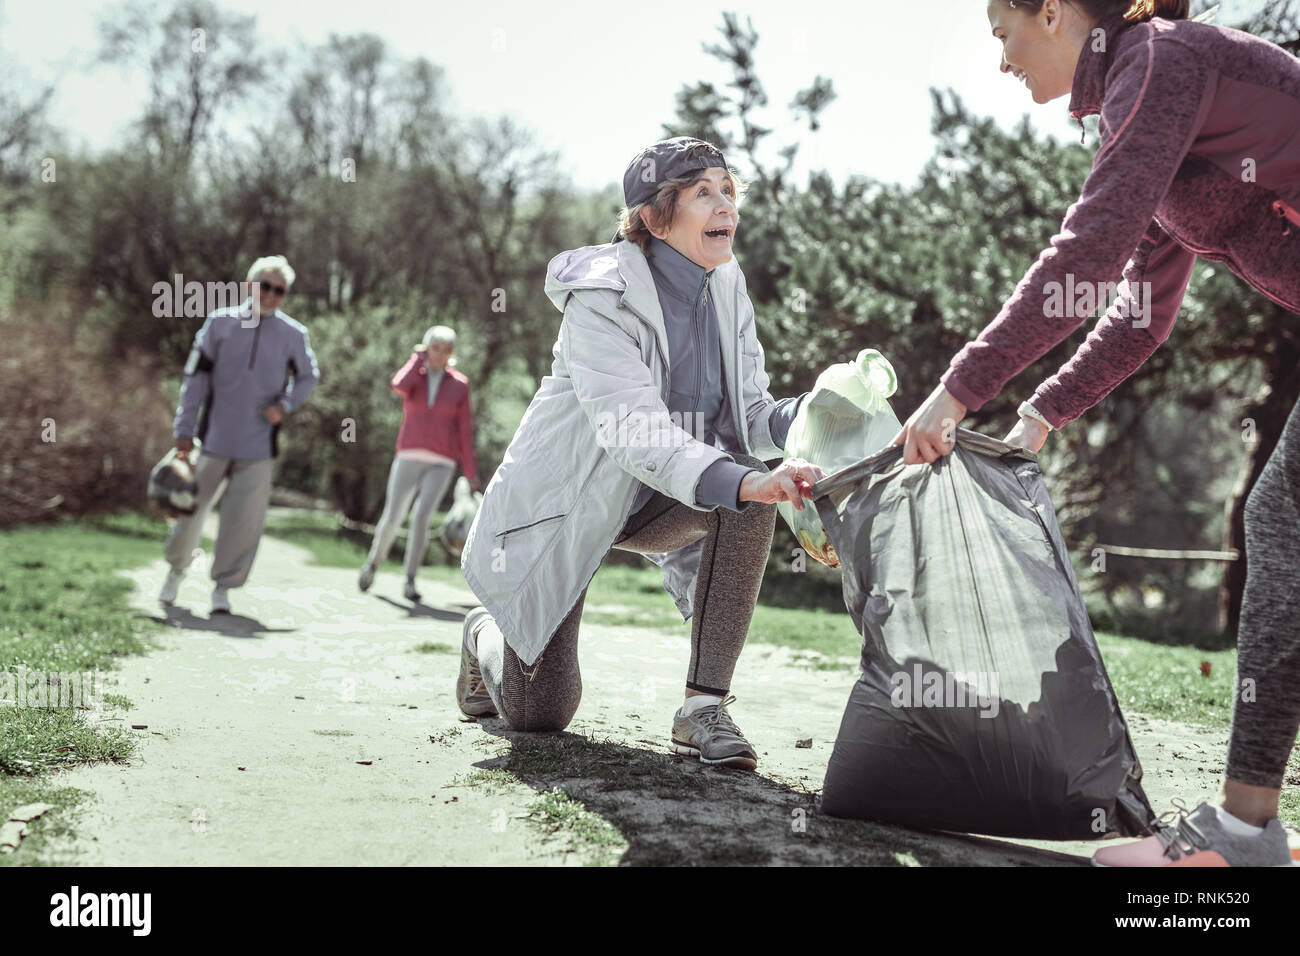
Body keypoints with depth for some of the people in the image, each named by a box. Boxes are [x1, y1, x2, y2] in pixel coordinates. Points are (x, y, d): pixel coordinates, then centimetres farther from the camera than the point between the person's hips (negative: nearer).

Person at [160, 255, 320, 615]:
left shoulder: (293, 335, 0)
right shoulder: (221, 323, 0)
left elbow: (308, 376, 15)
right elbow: (196, 376, 2)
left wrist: (286, 405, -5)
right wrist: (184, 430, -1)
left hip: (258, 448, 0)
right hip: (215, 440, 0)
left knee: (244, 519, -1)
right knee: (192, 507, 10)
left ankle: (224, 586, 13)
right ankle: (177, 568, 34)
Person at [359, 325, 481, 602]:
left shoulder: (459, 384, 5)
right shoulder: (413, 374, 5)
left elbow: (464, 430, 5)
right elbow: (399, 386, -21)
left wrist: (472, 473, 2)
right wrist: (419, 357, -6)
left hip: (441, 464, -1)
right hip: (409, 458, 1)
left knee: (421, 519, -17)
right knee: (392, 518, -2)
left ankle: (410, 582, -7)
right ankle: (374, 562, 28)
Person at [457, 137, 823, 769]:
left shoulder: (726, 289, -4)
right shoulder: (602, 294, -25)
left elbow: (751, 414, -7)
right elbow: (633, 431, -38)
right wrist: (743, 481, -52)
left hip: (652, 502, 5)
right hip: (566, 498, -5)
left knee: (753, 494, -29)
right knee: (539, 714, -2)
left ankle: (704, 706, -22)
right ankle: (486, 636, 35)